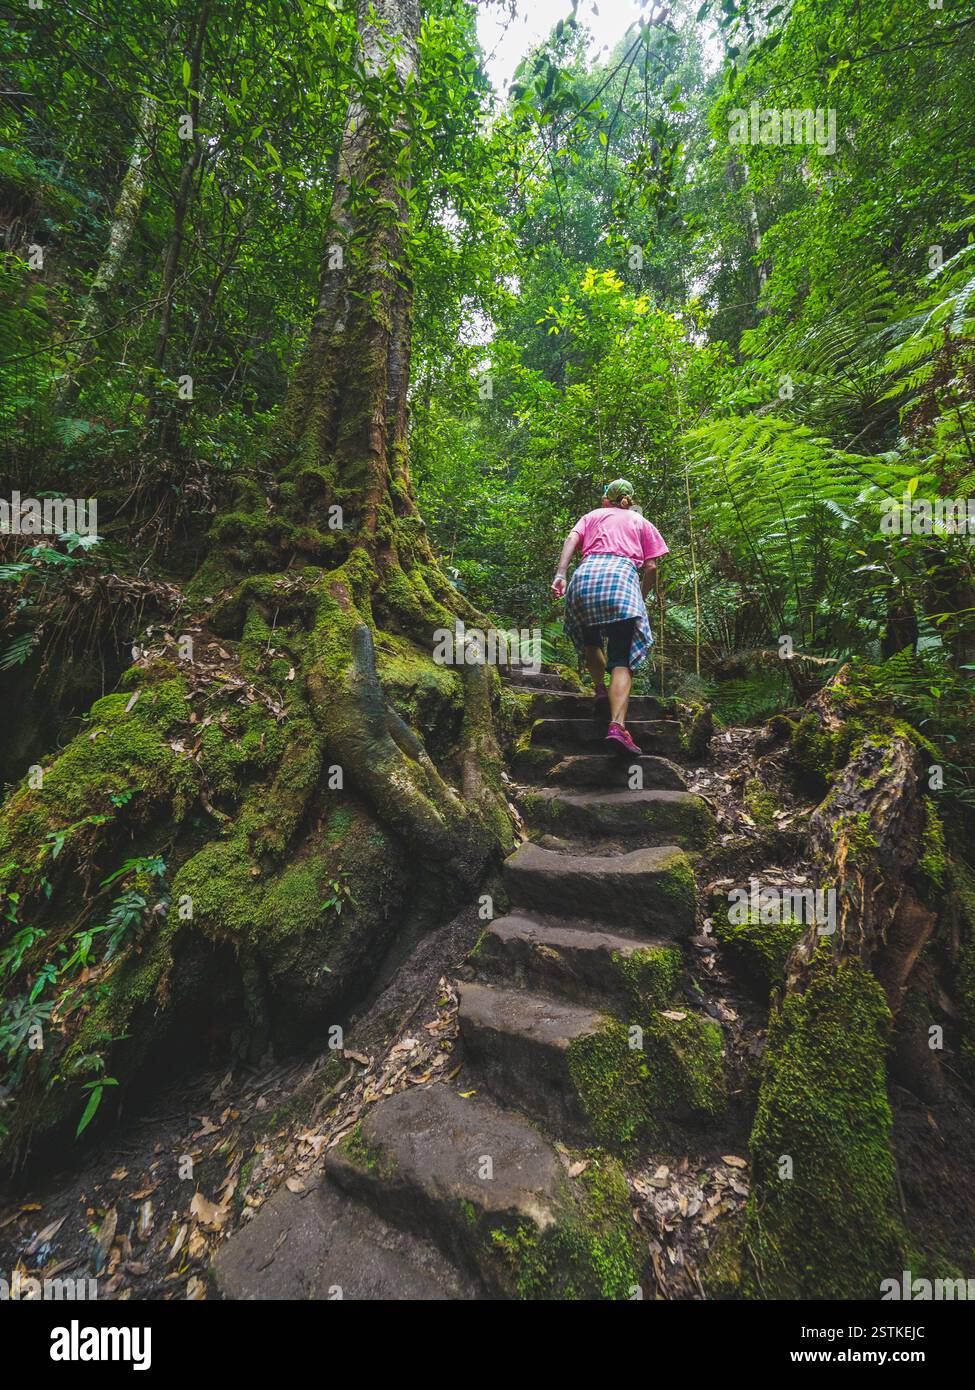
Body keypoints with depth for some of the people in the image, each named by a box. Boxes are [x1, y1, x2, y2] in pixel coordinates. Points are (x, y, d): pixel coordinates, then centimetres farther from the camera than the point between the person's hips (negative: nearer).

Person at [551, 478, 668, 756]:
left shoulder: (591, 516, 30)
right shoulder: (641, 523, 29)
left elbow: (572, 539, 8)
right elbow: (651, 567, 15)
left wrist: (560, 574, -4)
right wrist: (641, 596, 27)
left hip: (586, 576, 1)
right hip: (623, 576, -1)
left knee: (590, 639, 26)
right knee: (622, 659, -8)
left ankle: (600, 689, 4)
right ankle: (617, 726, -27)